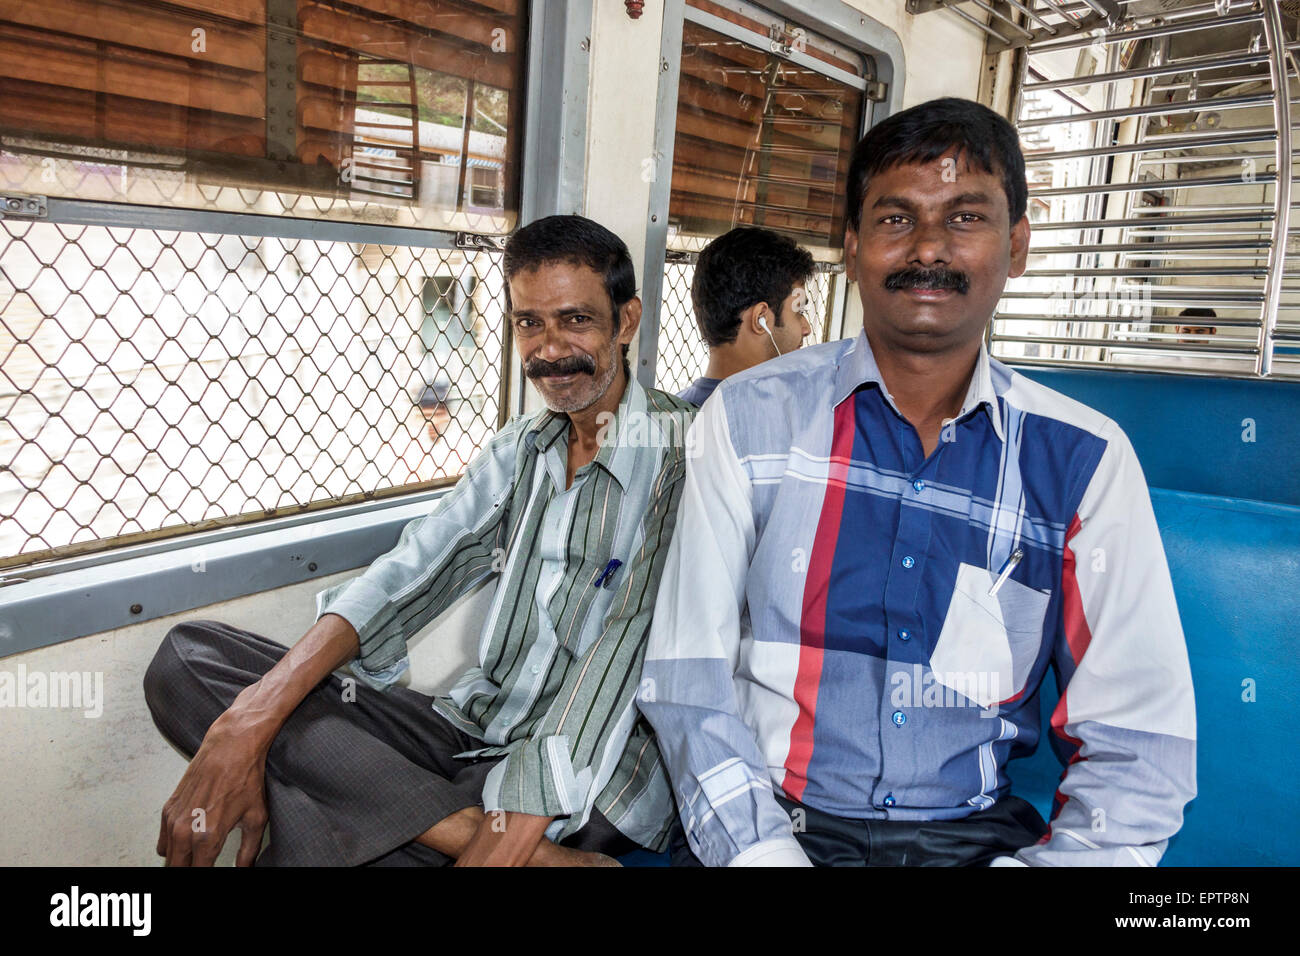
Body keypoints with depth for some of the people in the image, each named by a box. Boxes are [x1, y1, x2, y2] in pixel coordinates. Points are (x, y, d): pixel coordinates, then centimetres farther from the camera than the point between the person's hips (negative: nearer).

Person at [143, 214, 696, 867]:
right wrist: (247, 724, -14)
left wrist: (508, 839, -30)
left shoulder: (678, 455, -12)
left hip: (593, 783, -8)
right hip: (470, 731, 9)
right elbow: (406, 576, -2)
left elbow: (617, 663, -22)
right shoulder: (522, 446, 10)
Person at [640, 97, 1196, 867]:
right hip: (776, 825, -1)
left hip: (979, 831, 2)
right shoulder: (749, 419, -6)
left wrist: (1039, 860, -18)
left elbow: (1137, 745, -2)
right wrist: (762, 849, -19)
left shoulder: (1087, 460, -3)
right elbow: (690, 680, -7)